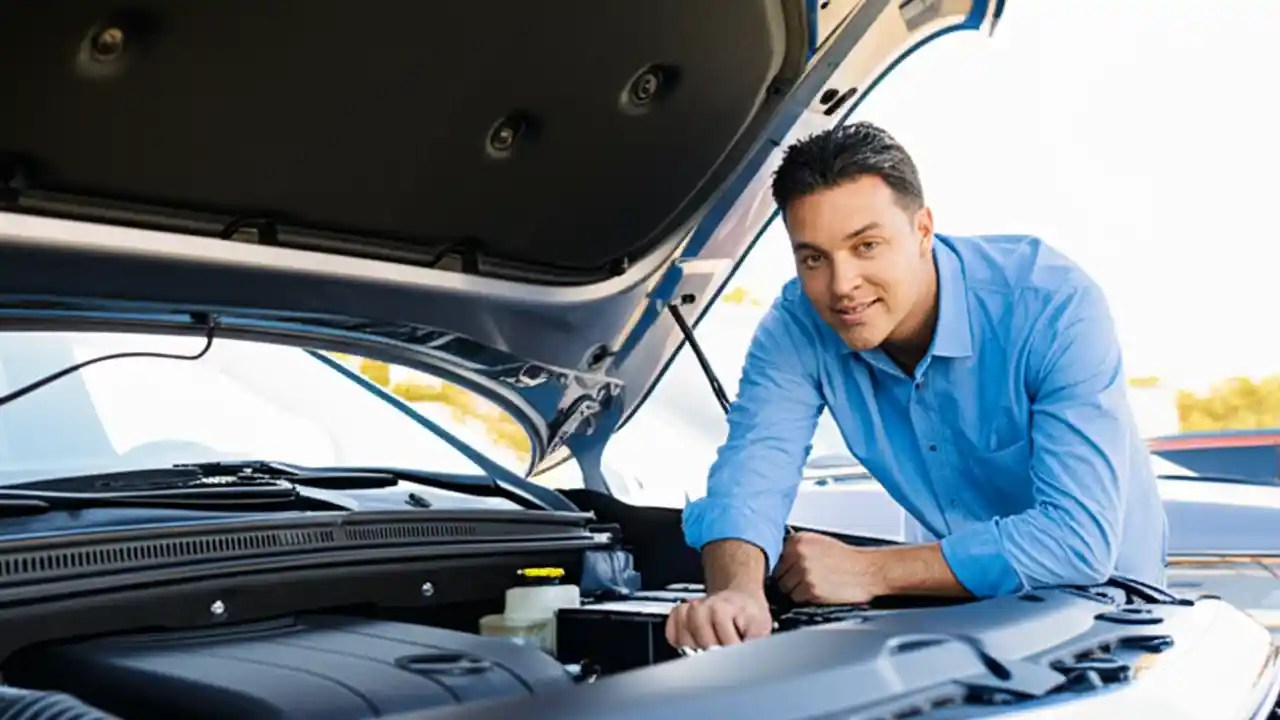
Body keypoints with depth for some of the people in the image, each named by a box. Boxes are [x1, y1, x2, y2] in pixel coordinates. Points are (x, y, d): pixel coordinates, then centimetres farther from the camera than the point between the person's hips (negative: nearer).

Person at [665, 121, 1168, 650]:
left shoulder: (1056, 306, -29)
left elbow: (1081, 537, -34)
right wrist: (736, 591, -49)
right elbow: (748, 477, -26)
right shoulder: (798, 326, -16)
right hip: (955, 590, 3)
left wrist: (869, 571, -33)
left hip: (1097, 591, -3)